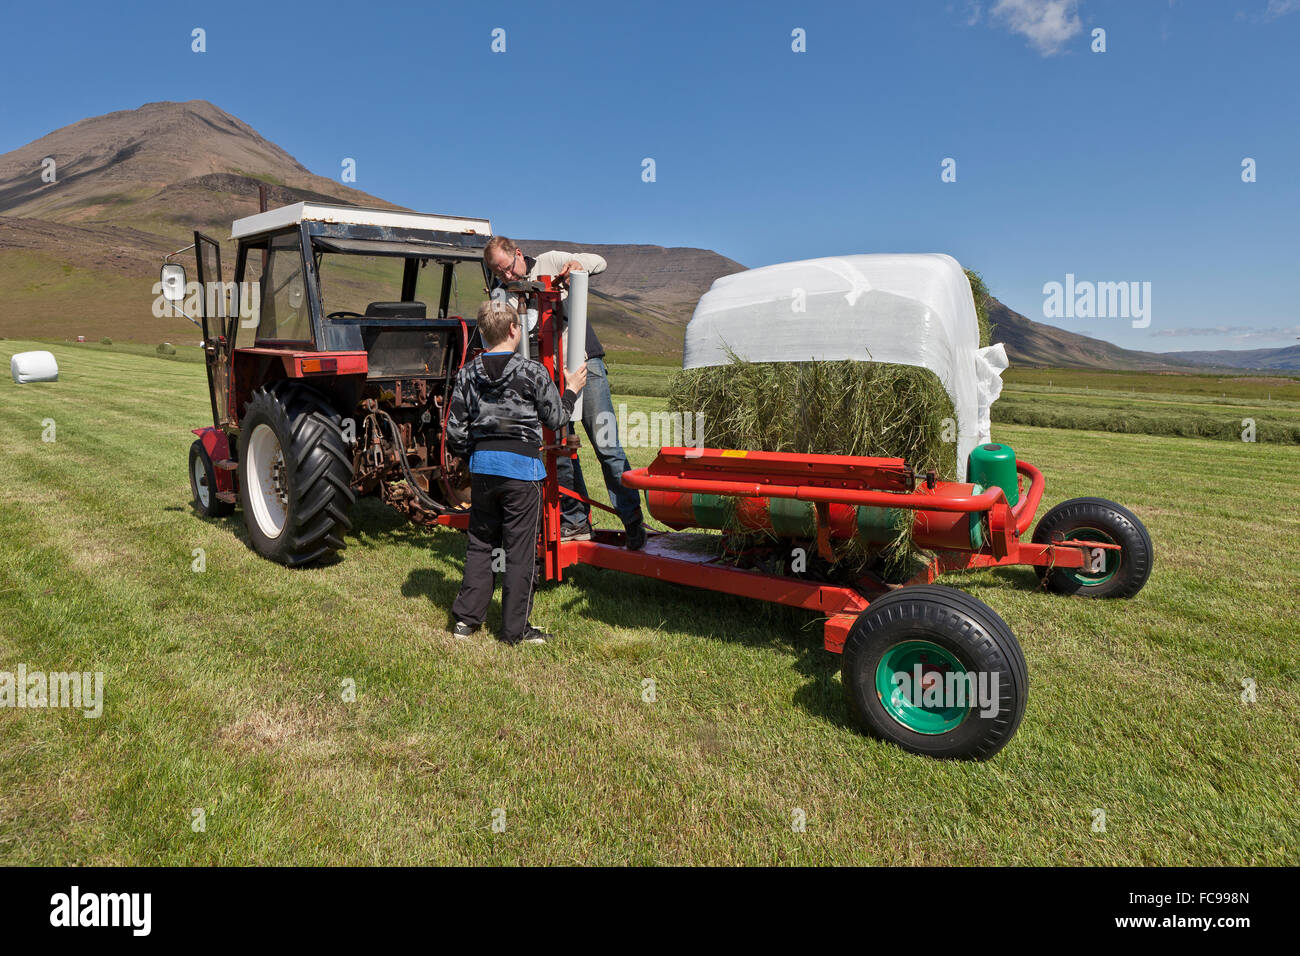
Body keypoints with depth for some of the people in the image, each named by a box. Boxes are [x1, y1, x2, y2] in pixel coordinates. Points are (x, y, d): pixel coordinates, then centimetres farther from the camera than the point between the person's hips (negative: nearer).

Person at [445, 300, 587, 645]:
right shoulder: (532, 372, -9)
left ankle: (465, 617, 23)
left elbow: (455, 431, 3)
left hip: (482, 465, 5)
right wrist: (571, 391, 17)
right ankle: (516, 628, 12)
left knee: (480, 542, 18)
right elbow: (555, 418, 0)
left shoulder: (468, 374, 3)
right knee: (520, 549, 4)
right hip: (521, 467, -4)